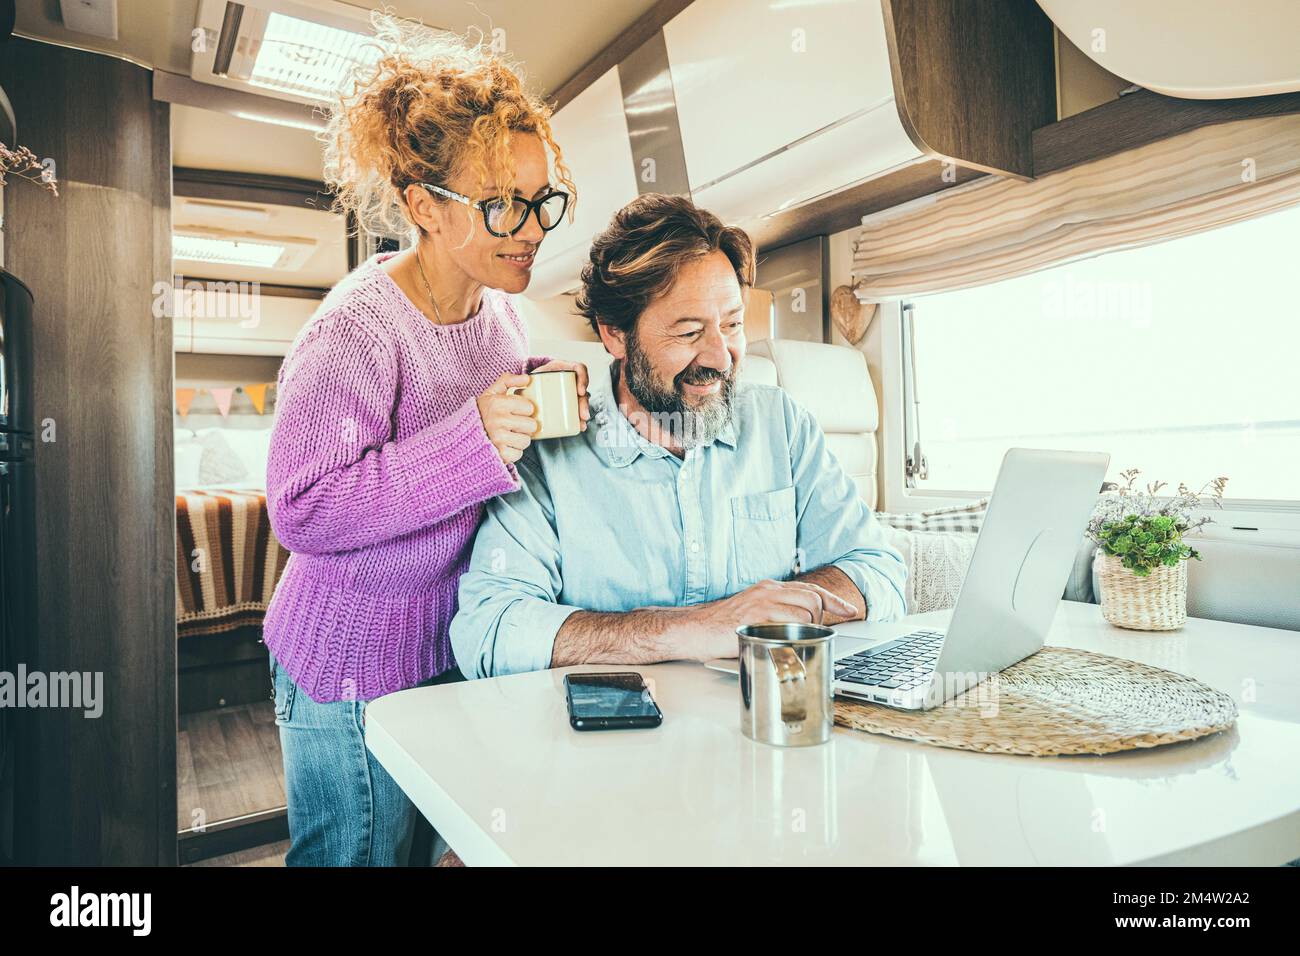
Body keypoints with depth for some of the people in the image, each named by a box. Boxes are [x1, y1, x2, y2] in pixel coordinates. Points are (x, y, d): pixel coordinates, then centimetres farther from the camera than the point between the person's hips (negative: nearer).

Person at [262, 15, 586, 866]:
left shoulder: (499, 306, 3)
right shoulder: (359, 326, -22)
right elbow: (302, 510, -26)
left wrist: (547, 399, -7)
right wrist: (475, 439, -34)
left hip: (454, 647, 7)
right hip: (355, 670, -7)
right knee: (360, 856, 13)